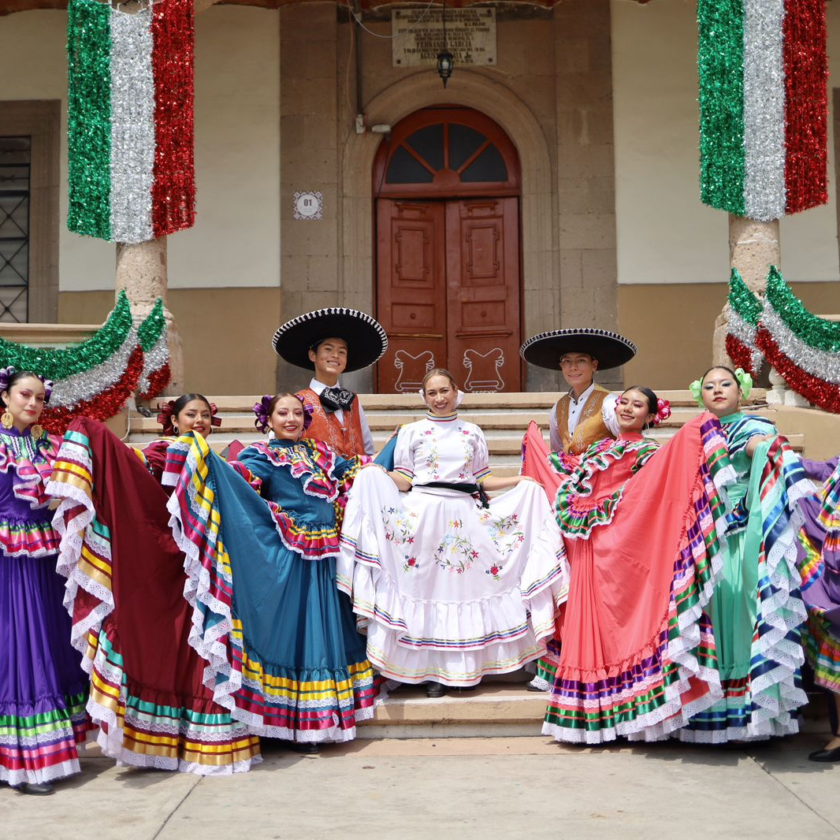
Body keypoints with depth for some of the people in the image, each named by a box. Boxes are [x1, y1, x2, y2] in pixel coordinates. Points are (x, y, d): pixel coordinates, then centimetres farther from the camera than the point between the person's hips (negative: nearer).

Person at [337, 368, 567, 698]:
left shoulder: (473, 433, 13)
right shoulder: (411, 431, 8)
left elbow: (482, 481, 14)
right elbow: (404, 482, 3)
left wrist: (520, 481, 4)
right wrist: (377, 472, -14)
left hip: (464, 518, 2)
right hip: (423, 516, -2)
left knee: (464, 584, 0)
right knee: (427, 587, -4)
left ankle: (463, 667, 10)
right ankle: (433, 671, 4)